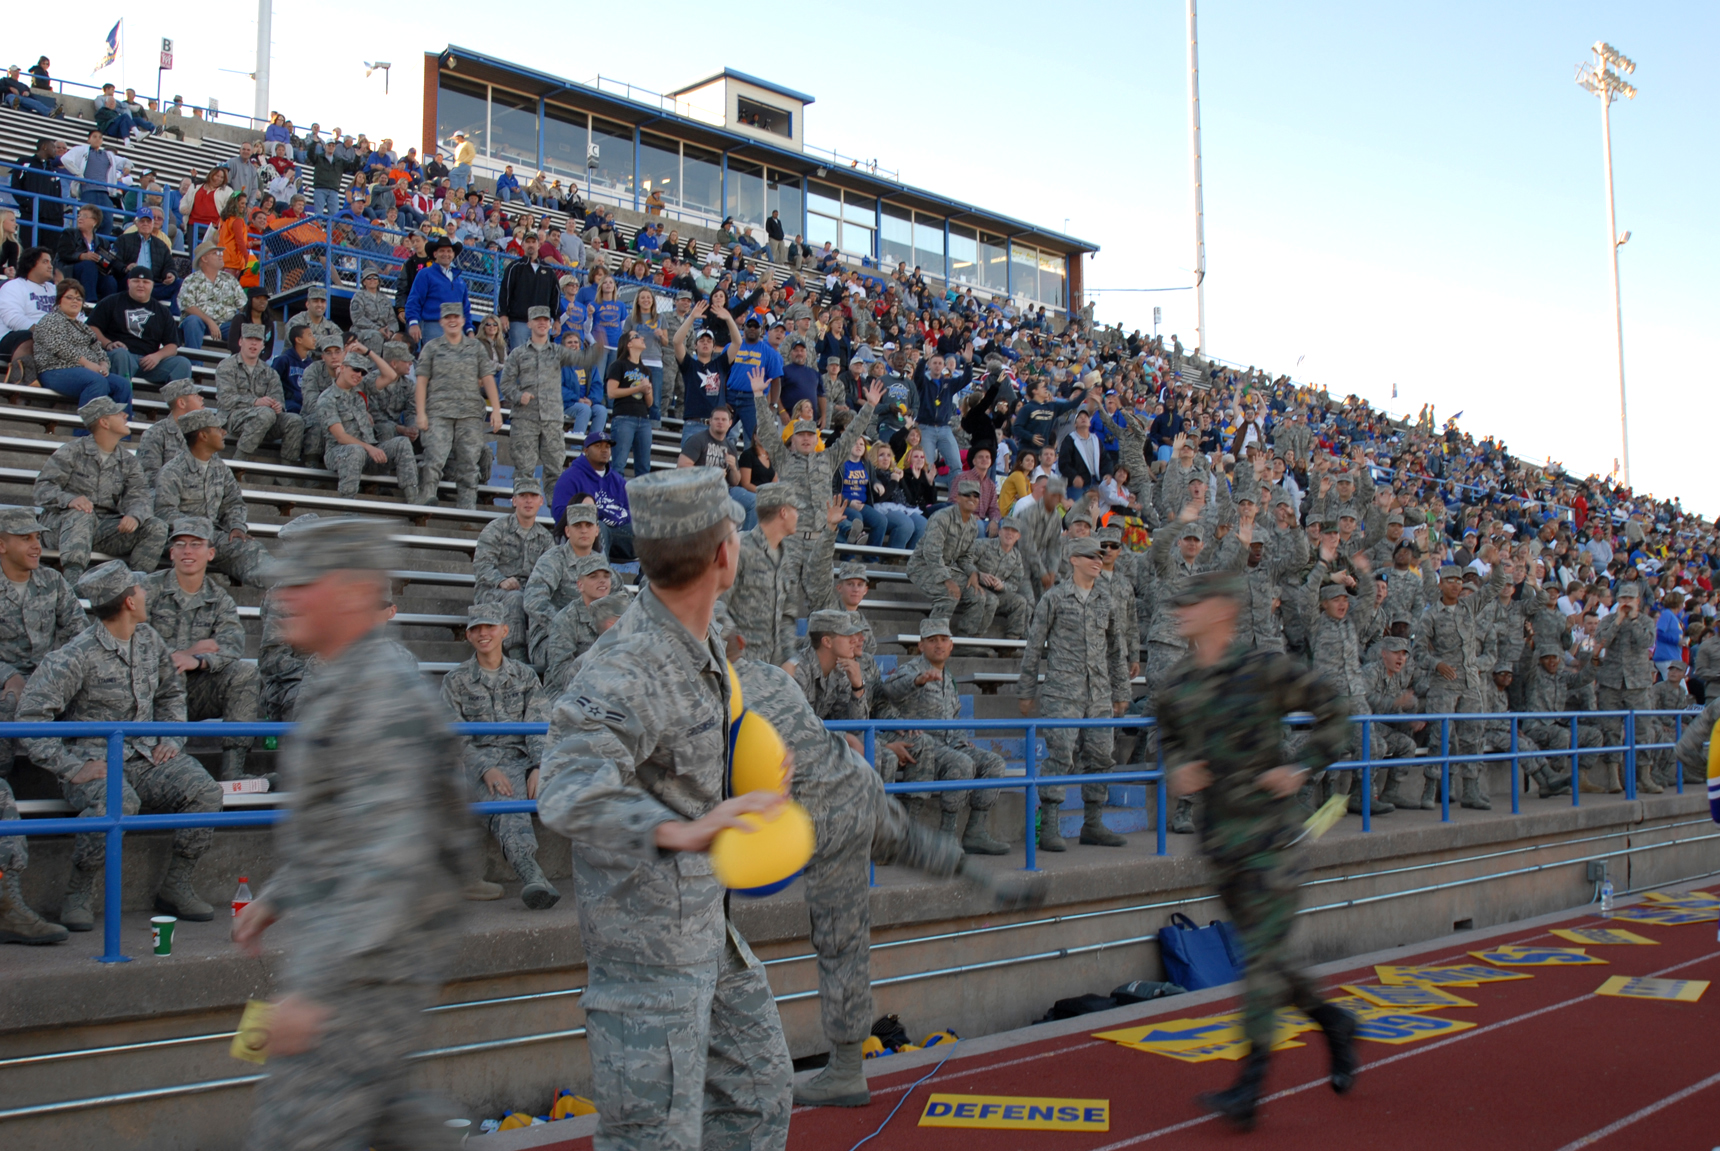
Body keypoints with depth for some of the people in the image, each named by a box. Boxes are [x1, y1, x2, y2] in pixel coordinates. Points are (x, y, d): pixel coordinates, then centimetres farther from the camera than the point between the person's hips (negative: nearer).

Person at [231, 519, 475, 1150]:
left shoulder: (384, 693, -22)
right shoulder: (343, 685, 11)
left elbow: (393, 855, -28)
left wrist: (313, 986, -27)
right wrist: (275, 897, 22)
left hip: (375, 960, -10)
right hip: (358, 944, 10)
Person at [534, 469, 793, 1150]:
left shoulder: (703, 643, 3)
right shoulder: (628, 670, -27)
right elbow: (569, 796, -42)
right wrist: (679, 831, -57)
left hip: (705, 920, 9)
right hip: (648, 939, -9)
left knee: (759, 1086, 20)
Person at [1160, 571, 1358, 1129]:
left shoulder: (1266, 669, -10)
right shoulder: (1177, 683, 4)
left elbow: (1334, 715, -1)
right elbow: (1169, 736, 22)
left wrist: (1302, 769, -11)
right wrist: (1178, 768, 2)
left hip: (1269, 828, -6)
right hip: (1220, 834, 6)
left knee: (1262, 953, -8)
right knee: (1259, 954, 13)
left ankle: (1250, 1085, -5)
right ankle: (1333, 1021, 37)